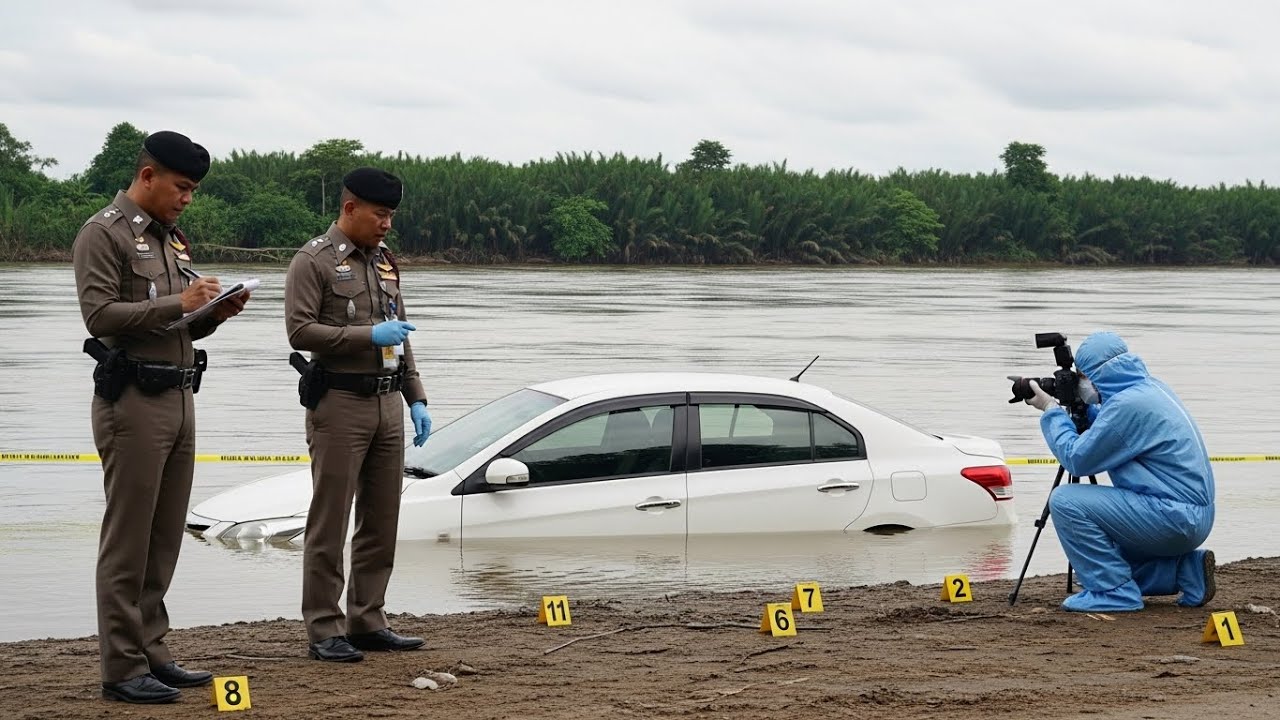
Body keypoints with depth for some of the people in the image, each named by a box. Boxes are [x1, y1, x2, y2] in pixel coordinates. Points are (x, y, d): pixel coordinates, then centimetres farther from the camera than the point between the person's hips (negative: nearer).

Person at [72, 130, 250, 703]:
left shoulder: (171, 238, 19)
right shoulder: (104, 234, -7)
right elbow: (100, 315, -17)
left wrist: (216, 312, 3)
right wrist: (177, 303, -19)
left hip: (180, 396, 8)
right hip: (133, 400, -8)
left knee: (165, 540, 10)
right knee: (127, 542, -5)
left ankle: (151, 652, 17)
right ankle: (122, 669, -3)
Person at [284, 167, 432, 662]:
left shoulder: (385, 261, 16)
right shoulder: (314, 261, -6)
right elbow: (300, 330, -15)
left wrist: (416, 398, 16)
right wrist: (368, 336, -19)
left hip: (388, 404, 7)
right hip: (340, 404, -7)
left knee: (382, 521, 8)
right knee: (329, 523, -5)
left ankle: (367, 622, 16)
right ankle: (324, 632, -2)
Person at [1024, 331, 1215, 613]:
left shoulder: (1128, 404, -19)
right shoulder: (1152, 387, 12)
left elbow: (1076, 459, -13)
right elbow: (1110, 432, 28)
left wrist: (1051, 410, -1)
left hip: (1174, 516, -10)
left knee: (1066, 501, -14)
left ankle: (1114, 591, -10)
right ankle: (1187, 570, 14)